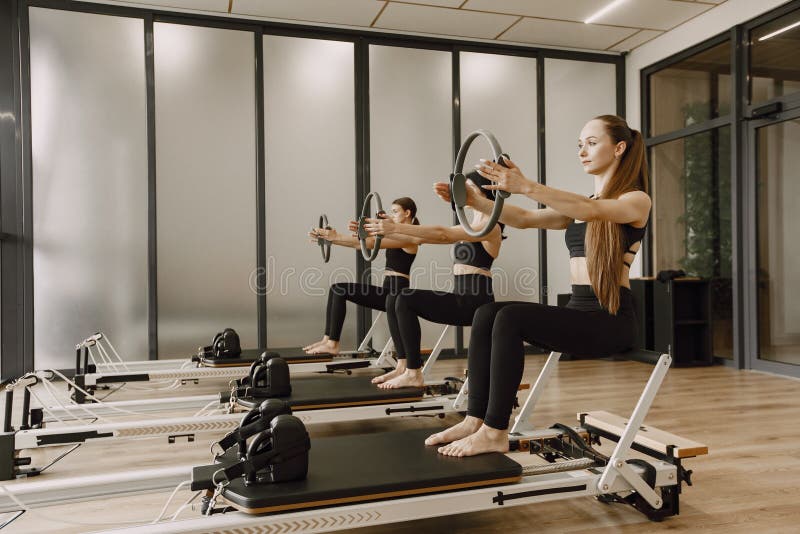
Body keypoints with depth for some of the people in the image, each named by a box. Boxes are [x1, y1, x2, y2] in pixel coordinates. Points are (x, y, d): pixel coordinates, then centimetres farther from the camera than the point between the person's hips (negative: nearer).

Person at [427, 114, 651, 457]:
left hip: (611, 319, -7)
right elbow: (525, 219, 7)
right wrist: (476, 202, -9)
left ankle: (495, 432, -20)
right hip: (578, 311, 7)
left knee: (511, 317, -27)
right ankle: (476, 419, -10)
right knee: (487, 314, -13)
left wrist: (526, 187, -39)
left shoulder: (636, 200, -3)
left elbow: (593, 211, -26)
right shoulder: (579, 207, 20)